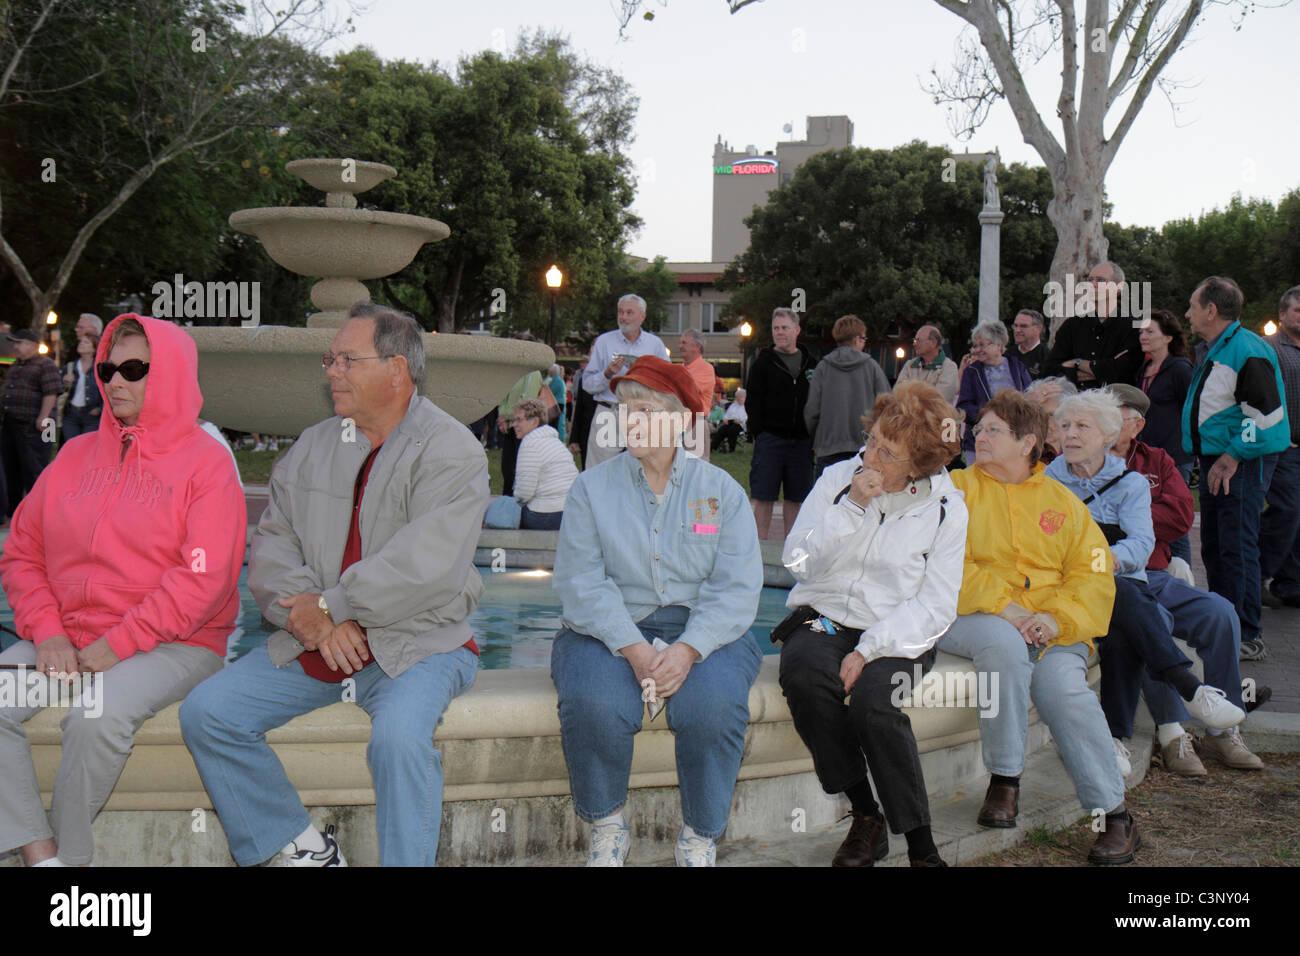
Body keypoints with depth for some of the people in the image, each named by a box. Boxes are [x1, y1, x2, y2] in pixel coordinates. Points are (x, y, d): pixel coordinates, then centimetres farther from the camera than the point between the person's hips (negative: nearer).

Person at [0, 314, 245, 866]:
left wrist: (116, 645, -15)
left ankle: (69, 852, -9)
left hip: (170, 647, -5)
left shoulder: (206, 462, -1)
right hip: (63, 640, 5)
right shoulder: (77, 455, 15)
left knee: (98, 715, -32)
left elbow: (204, 579, -11)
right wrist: (48, 633, -3)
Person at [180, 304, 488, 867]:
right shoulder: (312, 447, 13)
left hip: (416, 644, -6)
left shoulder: (451, 452, -7)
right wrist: (310, 619, -12)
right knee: (206, 713, -9)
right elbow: (271, 546, 6)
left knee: (399, 736, -34)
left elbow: (424, 566, -20)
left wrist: (329, 606, -15)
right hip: (312, 643, 6)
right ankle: (302, 847, 2)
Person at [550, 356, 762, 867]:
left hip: (703, 630, 0)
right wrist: (634, 650, -20)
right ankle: (606, 825, -2)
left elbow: (737, 588, -3)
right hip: (608, 632, 0)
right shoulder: (592, 487, 6)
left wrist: (687, 650, -20)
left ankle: (700, 836, -6)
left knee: (711, 705, -32)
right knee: (595, 705, -31)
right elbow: (582, 582, -5)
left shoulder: (720, 490, 7)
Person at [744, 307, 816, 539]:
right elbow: (752, 402, -1)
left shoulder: (809, 362, 12)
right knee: (764, 497, -2)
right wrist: (758, 433, -10)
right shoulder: (764, 362, 2)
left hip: (801, 440, 3)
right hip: (770, 439, -3)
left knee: (796, 498, 7)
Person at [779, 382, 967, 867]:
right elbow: (799, 562, -3)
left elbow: (935, 606, -7)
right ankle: (864, 815, -16)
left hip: (898, 635, -2)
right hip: (824, 622, 2)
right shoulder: (837, 479, 5)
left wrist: (867, 650, -19)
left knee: (873, 697, -33)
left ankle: (920, 844, -18)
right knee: (804, 675, -32)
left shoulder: (946, 509, -1)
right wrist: (853, 507, -14)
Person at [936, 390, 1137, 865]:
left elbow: (1094, 576, 7)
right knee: (1003, 642, -35)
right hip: (972, 616, -1)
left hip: (1052, 628, 1)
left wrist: (1056, 618, -13)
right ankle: (1004, 779, -20)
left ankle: (1114, 813, -18)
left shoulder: (1064, 503, 17)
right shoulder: (956, 488, 11)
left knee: (1062, 684, -28)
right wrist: (1001, 608, -16)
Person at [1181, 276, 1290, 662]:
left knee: (1237, 548, -10)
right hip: (1216, 461, 10)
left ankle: (1247, 637, -6)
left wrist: (1232, 458, -17)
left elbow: (1265, 414, -20)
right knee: (1213, 547, 13)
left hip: (1243, 463, -10)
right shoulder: (1209, 350, 15)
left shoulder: (1248, 351, -17)